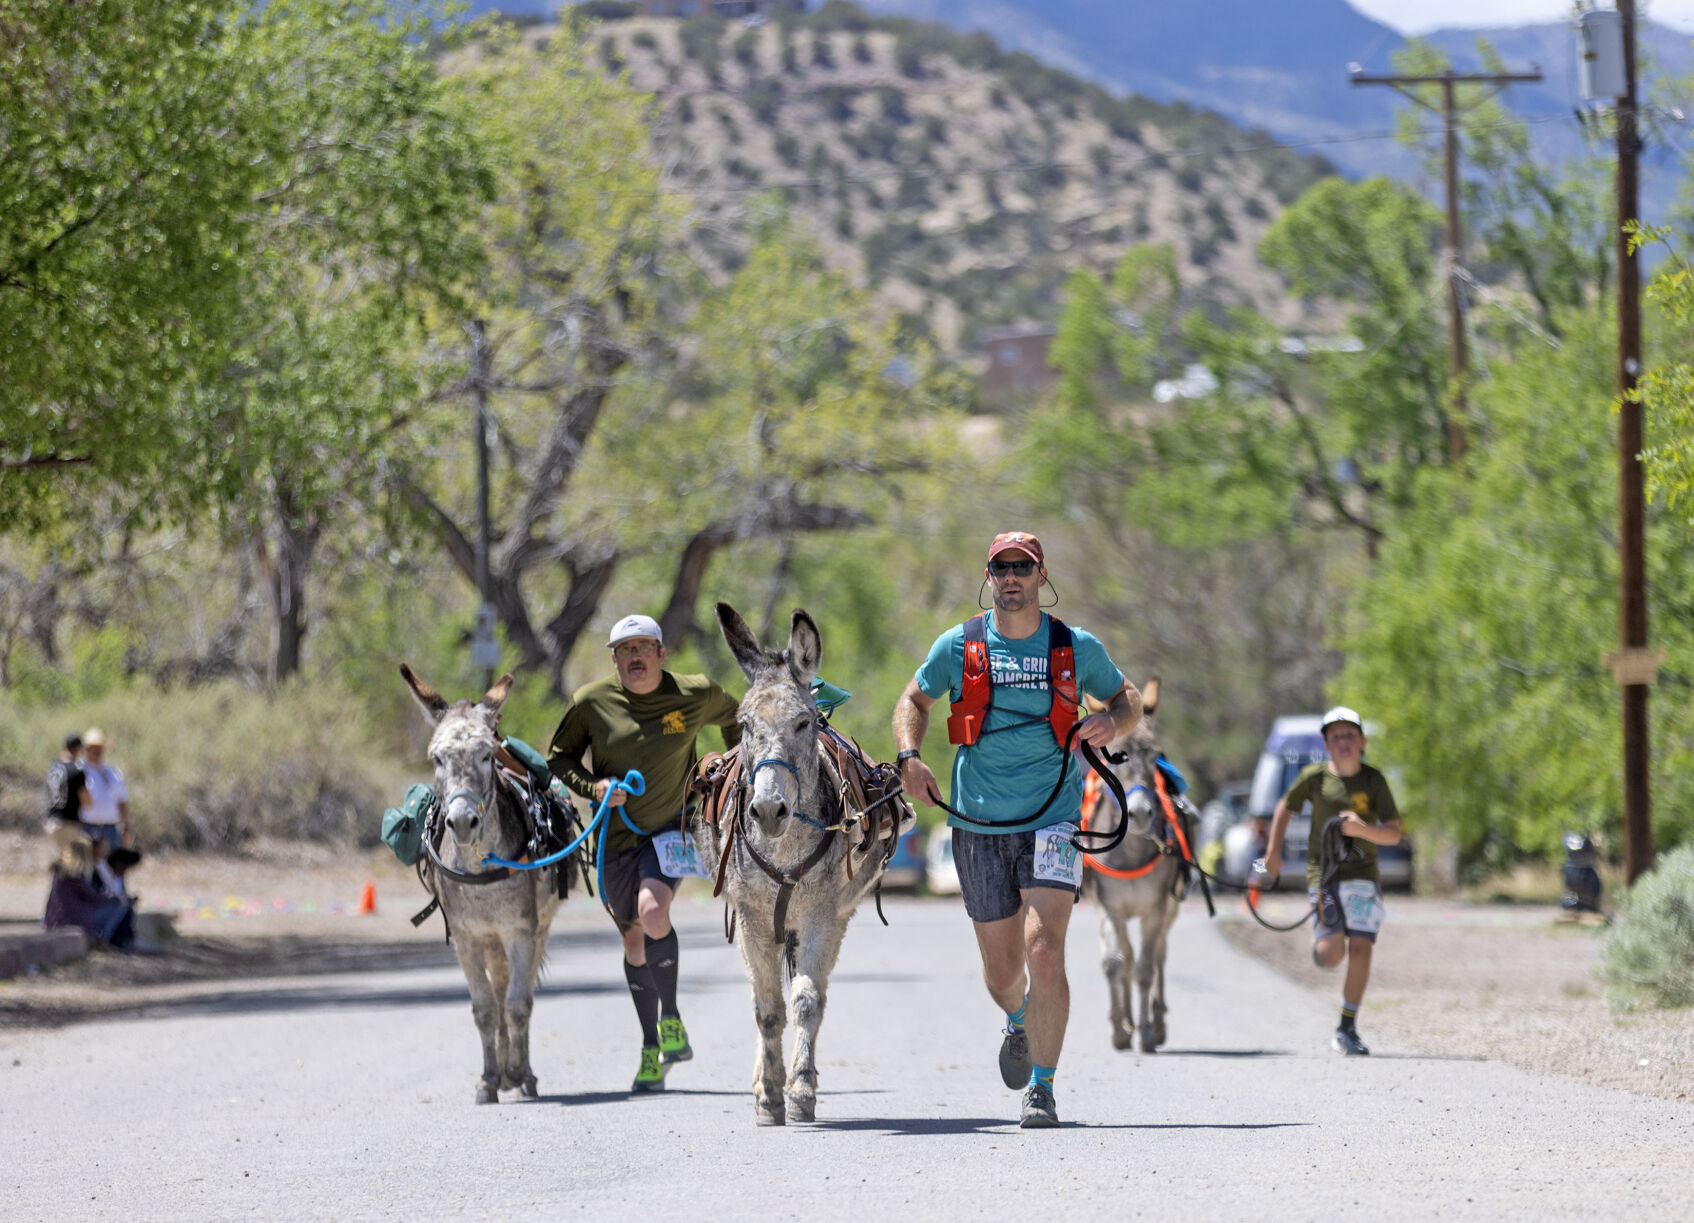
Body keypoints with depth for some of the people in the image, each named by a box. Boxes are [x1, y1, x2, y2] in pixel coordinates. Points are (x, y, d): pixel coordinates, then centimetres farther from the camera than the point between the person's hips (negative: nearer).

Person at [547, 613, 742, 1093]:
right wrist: (591, 786, -14)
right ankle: (652, 1049, 24)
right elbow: (558, 758, 3)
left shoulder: (696, 696, -6)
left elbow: (733, 720, 15)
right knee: (634, 938, 11)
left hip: (670, 827, -2)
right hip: (617, 833, 2)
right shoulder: (591, 702, -7)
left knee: (652, 910, -28)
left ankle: (671, 1018, -12)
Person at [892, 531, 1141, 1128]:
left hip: (1053, 816, -2)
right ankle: (1019, 1024, 47)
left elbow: (1128, 699, 16)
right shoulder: (958, 646, 2)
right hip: (979, 823, 2)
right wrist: (909, 756, -2)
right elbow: (914, 700, 16)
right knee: (1000, 968, 10)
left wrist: (1111, 723, -8)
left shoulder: (1077, 648, 1)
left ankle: (1042, 1089, -10)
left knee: (1044, 949, -18)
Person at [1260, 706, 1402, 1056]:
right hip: (1323, 872, -1)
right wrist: (1273, 851, 12)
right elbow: (1284, 808, 16)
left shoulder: (1373, 780, 0)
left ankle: (1347, 1029, 1)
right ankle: (1320, 940, 26)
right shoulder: (1315, 777, 0)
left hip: (1363, 874, 1)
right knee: (1331, 955, -14)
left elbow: (1393, 834, -3)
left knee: (1360, 949, -10)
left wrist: (1362, 829, -21)